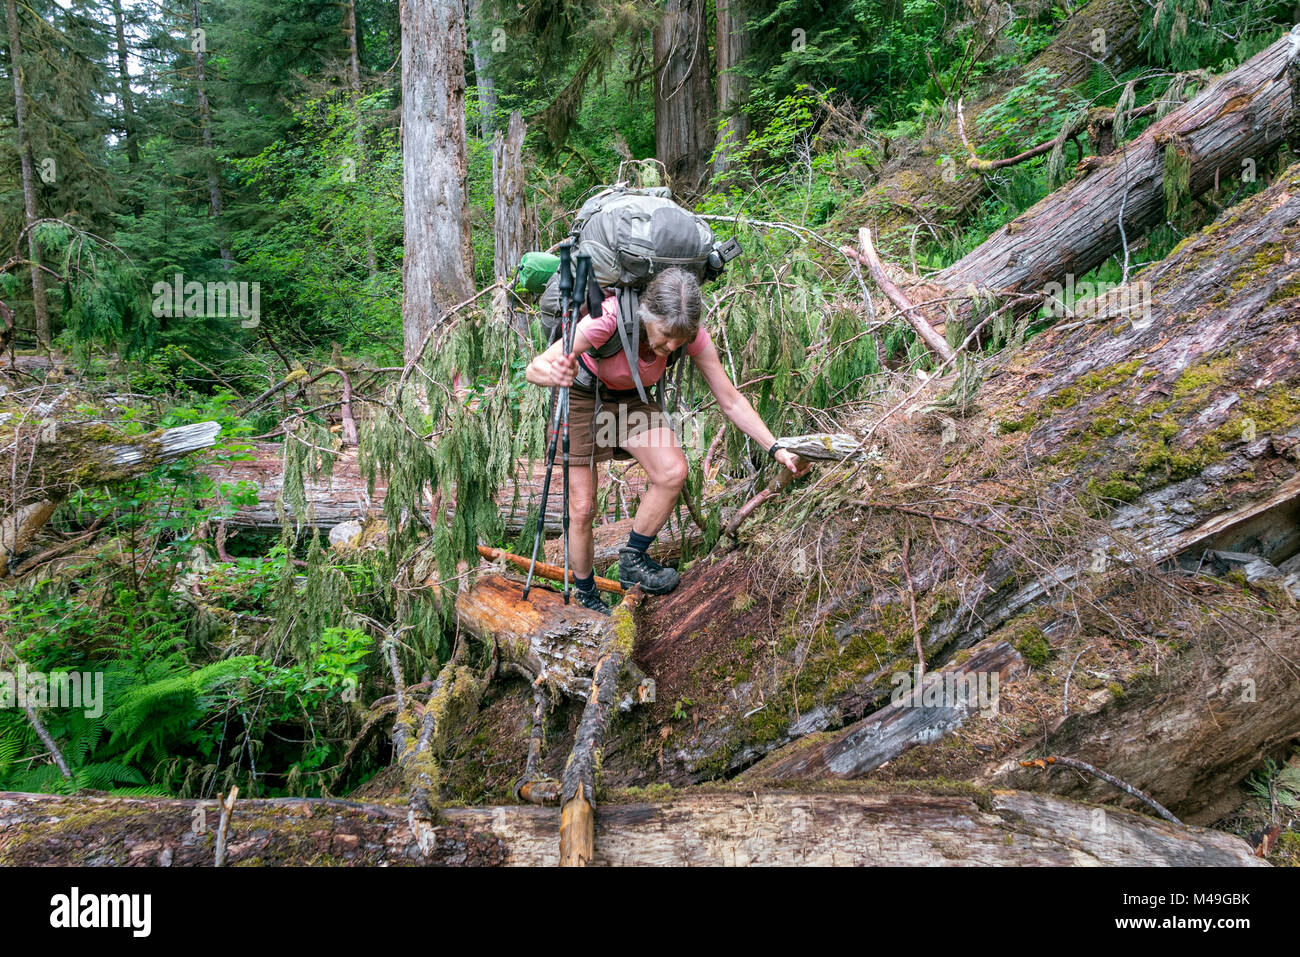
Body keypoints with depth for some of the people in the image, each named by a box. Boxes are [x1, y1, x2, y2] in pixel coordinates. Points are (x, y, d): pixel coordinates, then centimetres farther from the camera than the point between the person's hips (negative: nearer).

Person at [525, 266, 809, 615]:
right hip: (581, 394, -3)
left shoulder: (691, 334, -25)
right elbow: (533, 369, -36)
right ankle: (586, 596, 19)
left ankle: (632, 561, -2)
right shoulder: (610, 318, -37)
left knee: (673, 472, -21)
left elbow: (731, 402, -15)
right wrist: (553, 373, -60)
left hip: (628, 398, 3)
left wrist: (775, 449, -23)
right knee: (582, 509, -6)